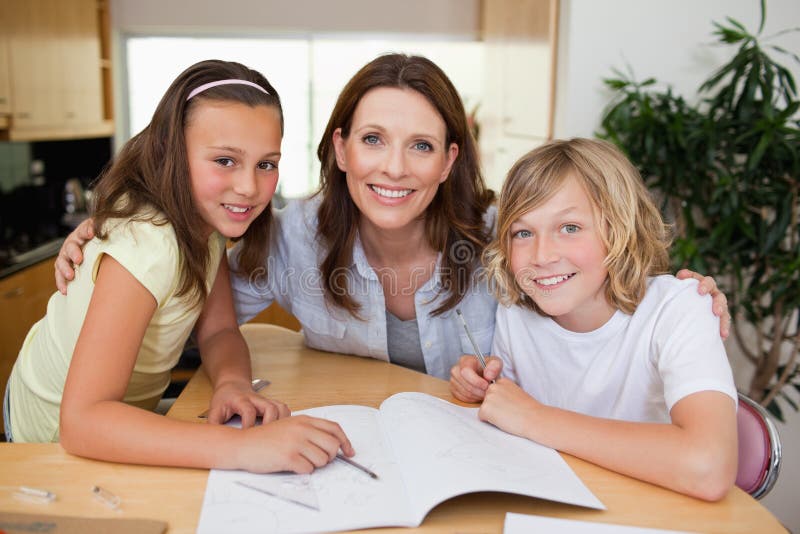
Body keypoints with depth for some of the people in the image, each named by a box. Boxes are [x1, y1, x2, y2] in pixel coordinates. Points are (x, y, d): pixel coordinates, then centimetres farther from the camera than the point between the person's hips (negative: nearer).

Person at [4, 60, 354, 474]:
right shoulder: (147, 245, -36)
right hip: (59, 436, -6)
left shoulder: (207, 215, -11)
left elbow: (217, 331, -8)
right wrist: (243, 446, -50)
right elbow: (81, 420, -42)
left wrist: (231, 382, -31)